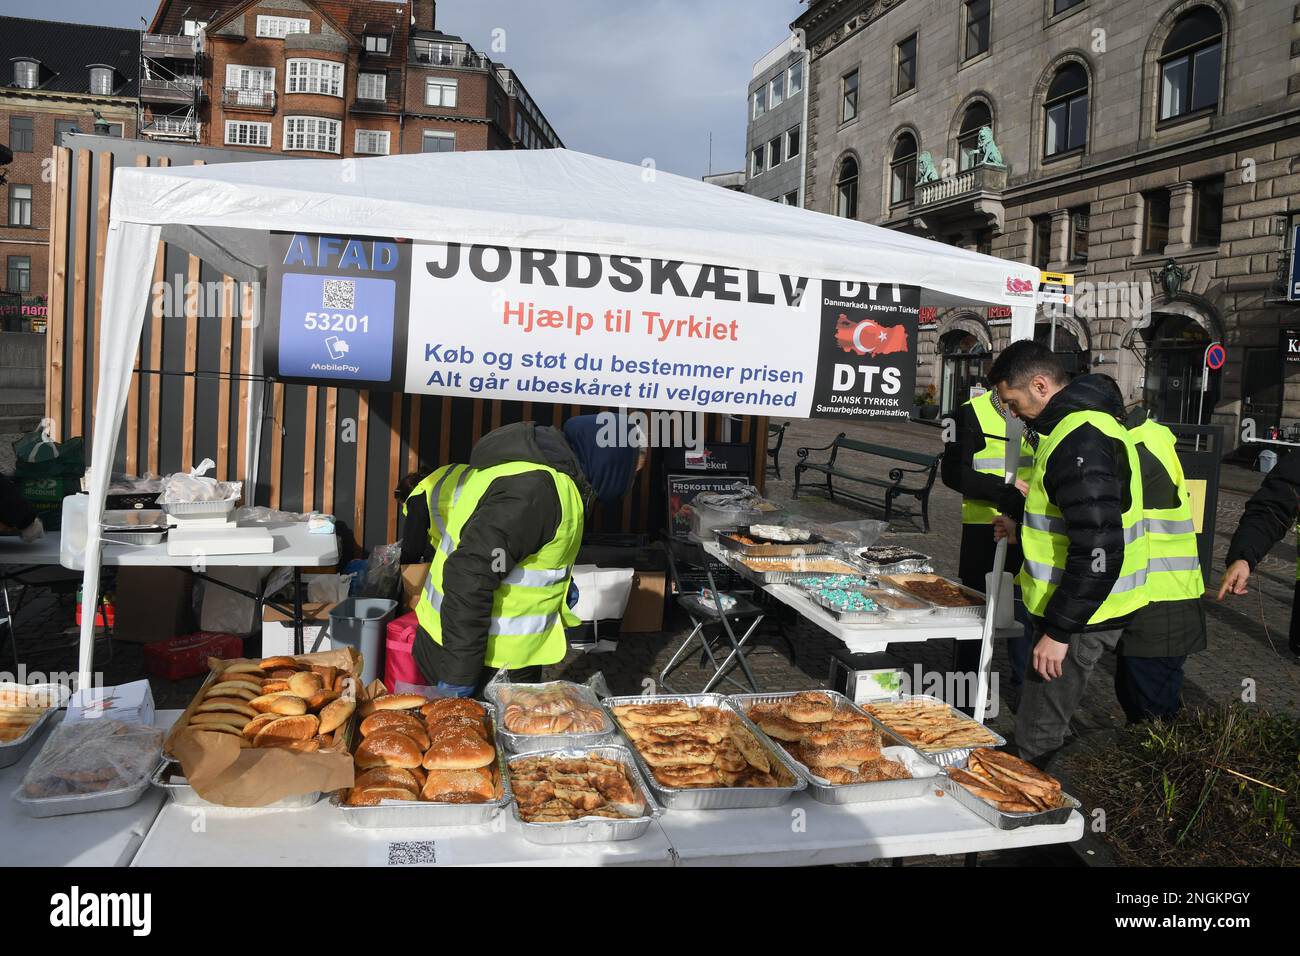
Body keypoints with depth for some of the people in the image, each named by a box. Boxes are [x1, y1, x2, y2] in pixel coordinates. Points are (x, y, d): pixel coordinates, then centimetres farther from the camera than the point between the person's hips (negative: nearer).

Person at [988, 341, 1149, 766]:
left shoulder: (1080, 440, -23)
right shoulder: (1086, 422, 12)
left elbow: (1099, 552, -27)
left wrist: (1059, 631, -22)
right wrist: (1025, 529, 18)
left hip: (1081, 618, -10)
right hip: (1085, 609, 10)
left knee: (1037, 742, -1)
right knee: (1042, 733, 20)